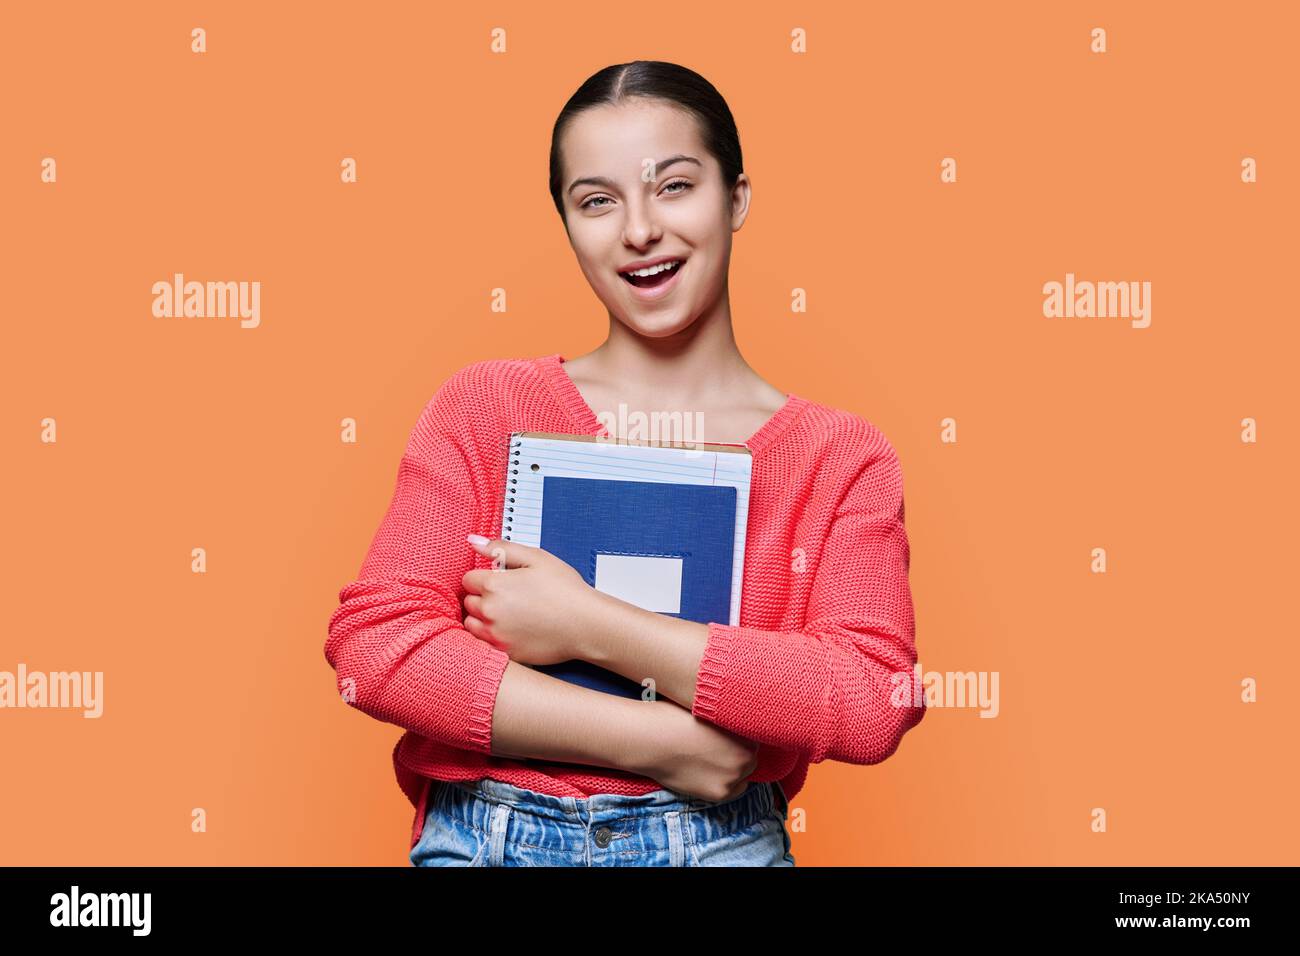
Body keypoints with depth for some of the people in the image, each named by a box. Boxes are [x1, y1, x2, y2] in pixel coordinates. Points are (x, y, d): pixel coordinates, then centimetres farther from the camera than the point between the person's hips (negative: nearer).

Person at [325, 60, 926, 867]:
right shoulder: (485, 406, 4)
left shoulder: (841, 458, 3)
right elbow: (372, 641, -5)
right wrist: (659, 741, -10)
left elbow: (872, 705, -9)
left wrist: (585, 625, -13)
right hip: (484, 836, 1)